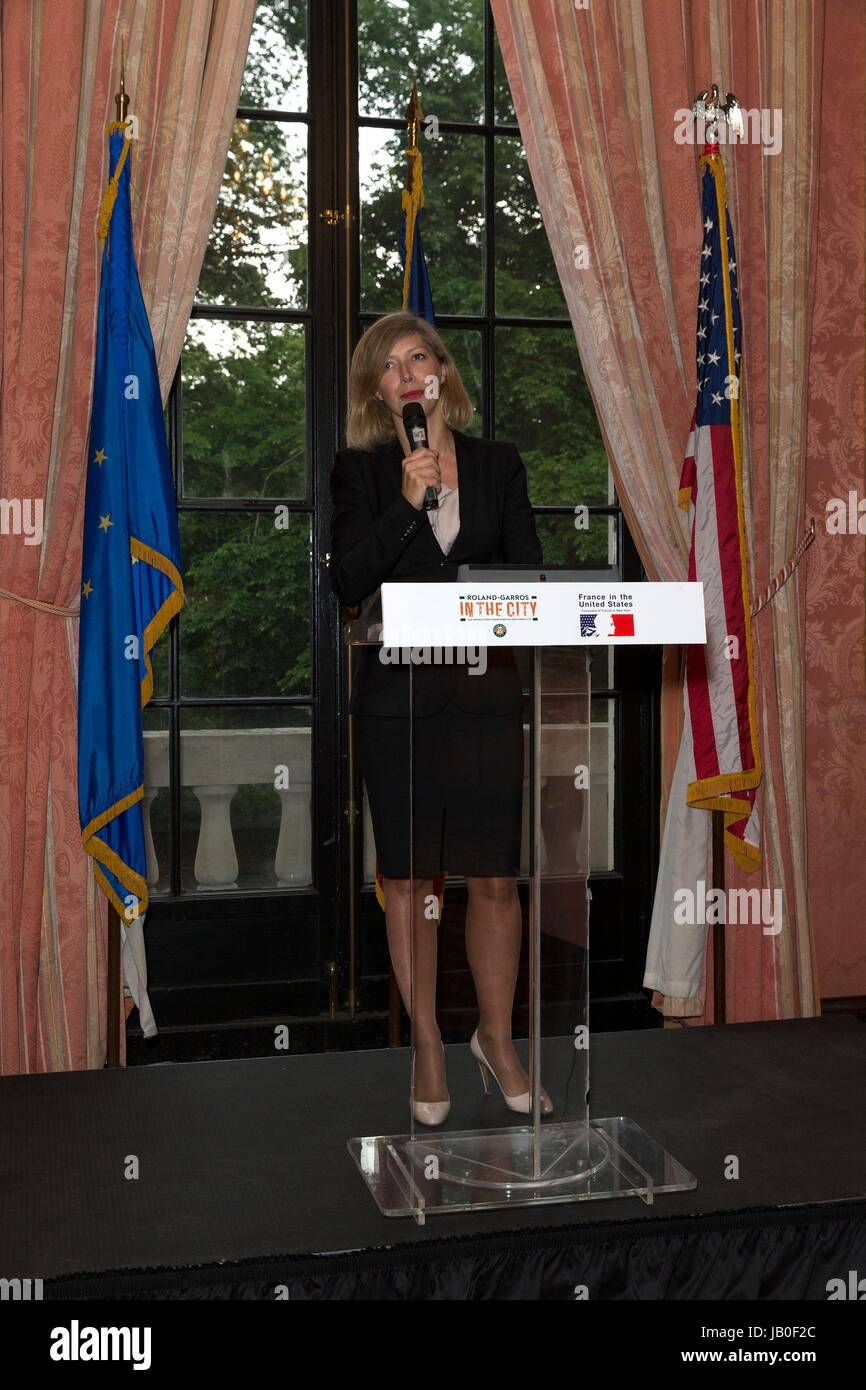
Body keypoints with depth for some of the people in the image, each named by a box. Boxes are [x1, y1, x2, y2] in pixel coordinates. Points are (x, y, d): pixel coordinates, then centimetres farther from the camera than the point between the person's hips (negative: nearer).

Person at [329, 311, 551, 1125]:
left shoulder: (498, 464, 11)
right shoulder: (362, 470, 5)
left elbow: (530, 575, 10)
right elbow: (347, 585, -7)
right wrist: (406, 502, -15)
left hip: (483, 686, 1)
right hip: (397, 689, -1)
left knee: (495, 876, 2)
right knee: (409, 879, 5)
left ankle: (497, 1040, 21)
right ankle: (427, 1046, 20)